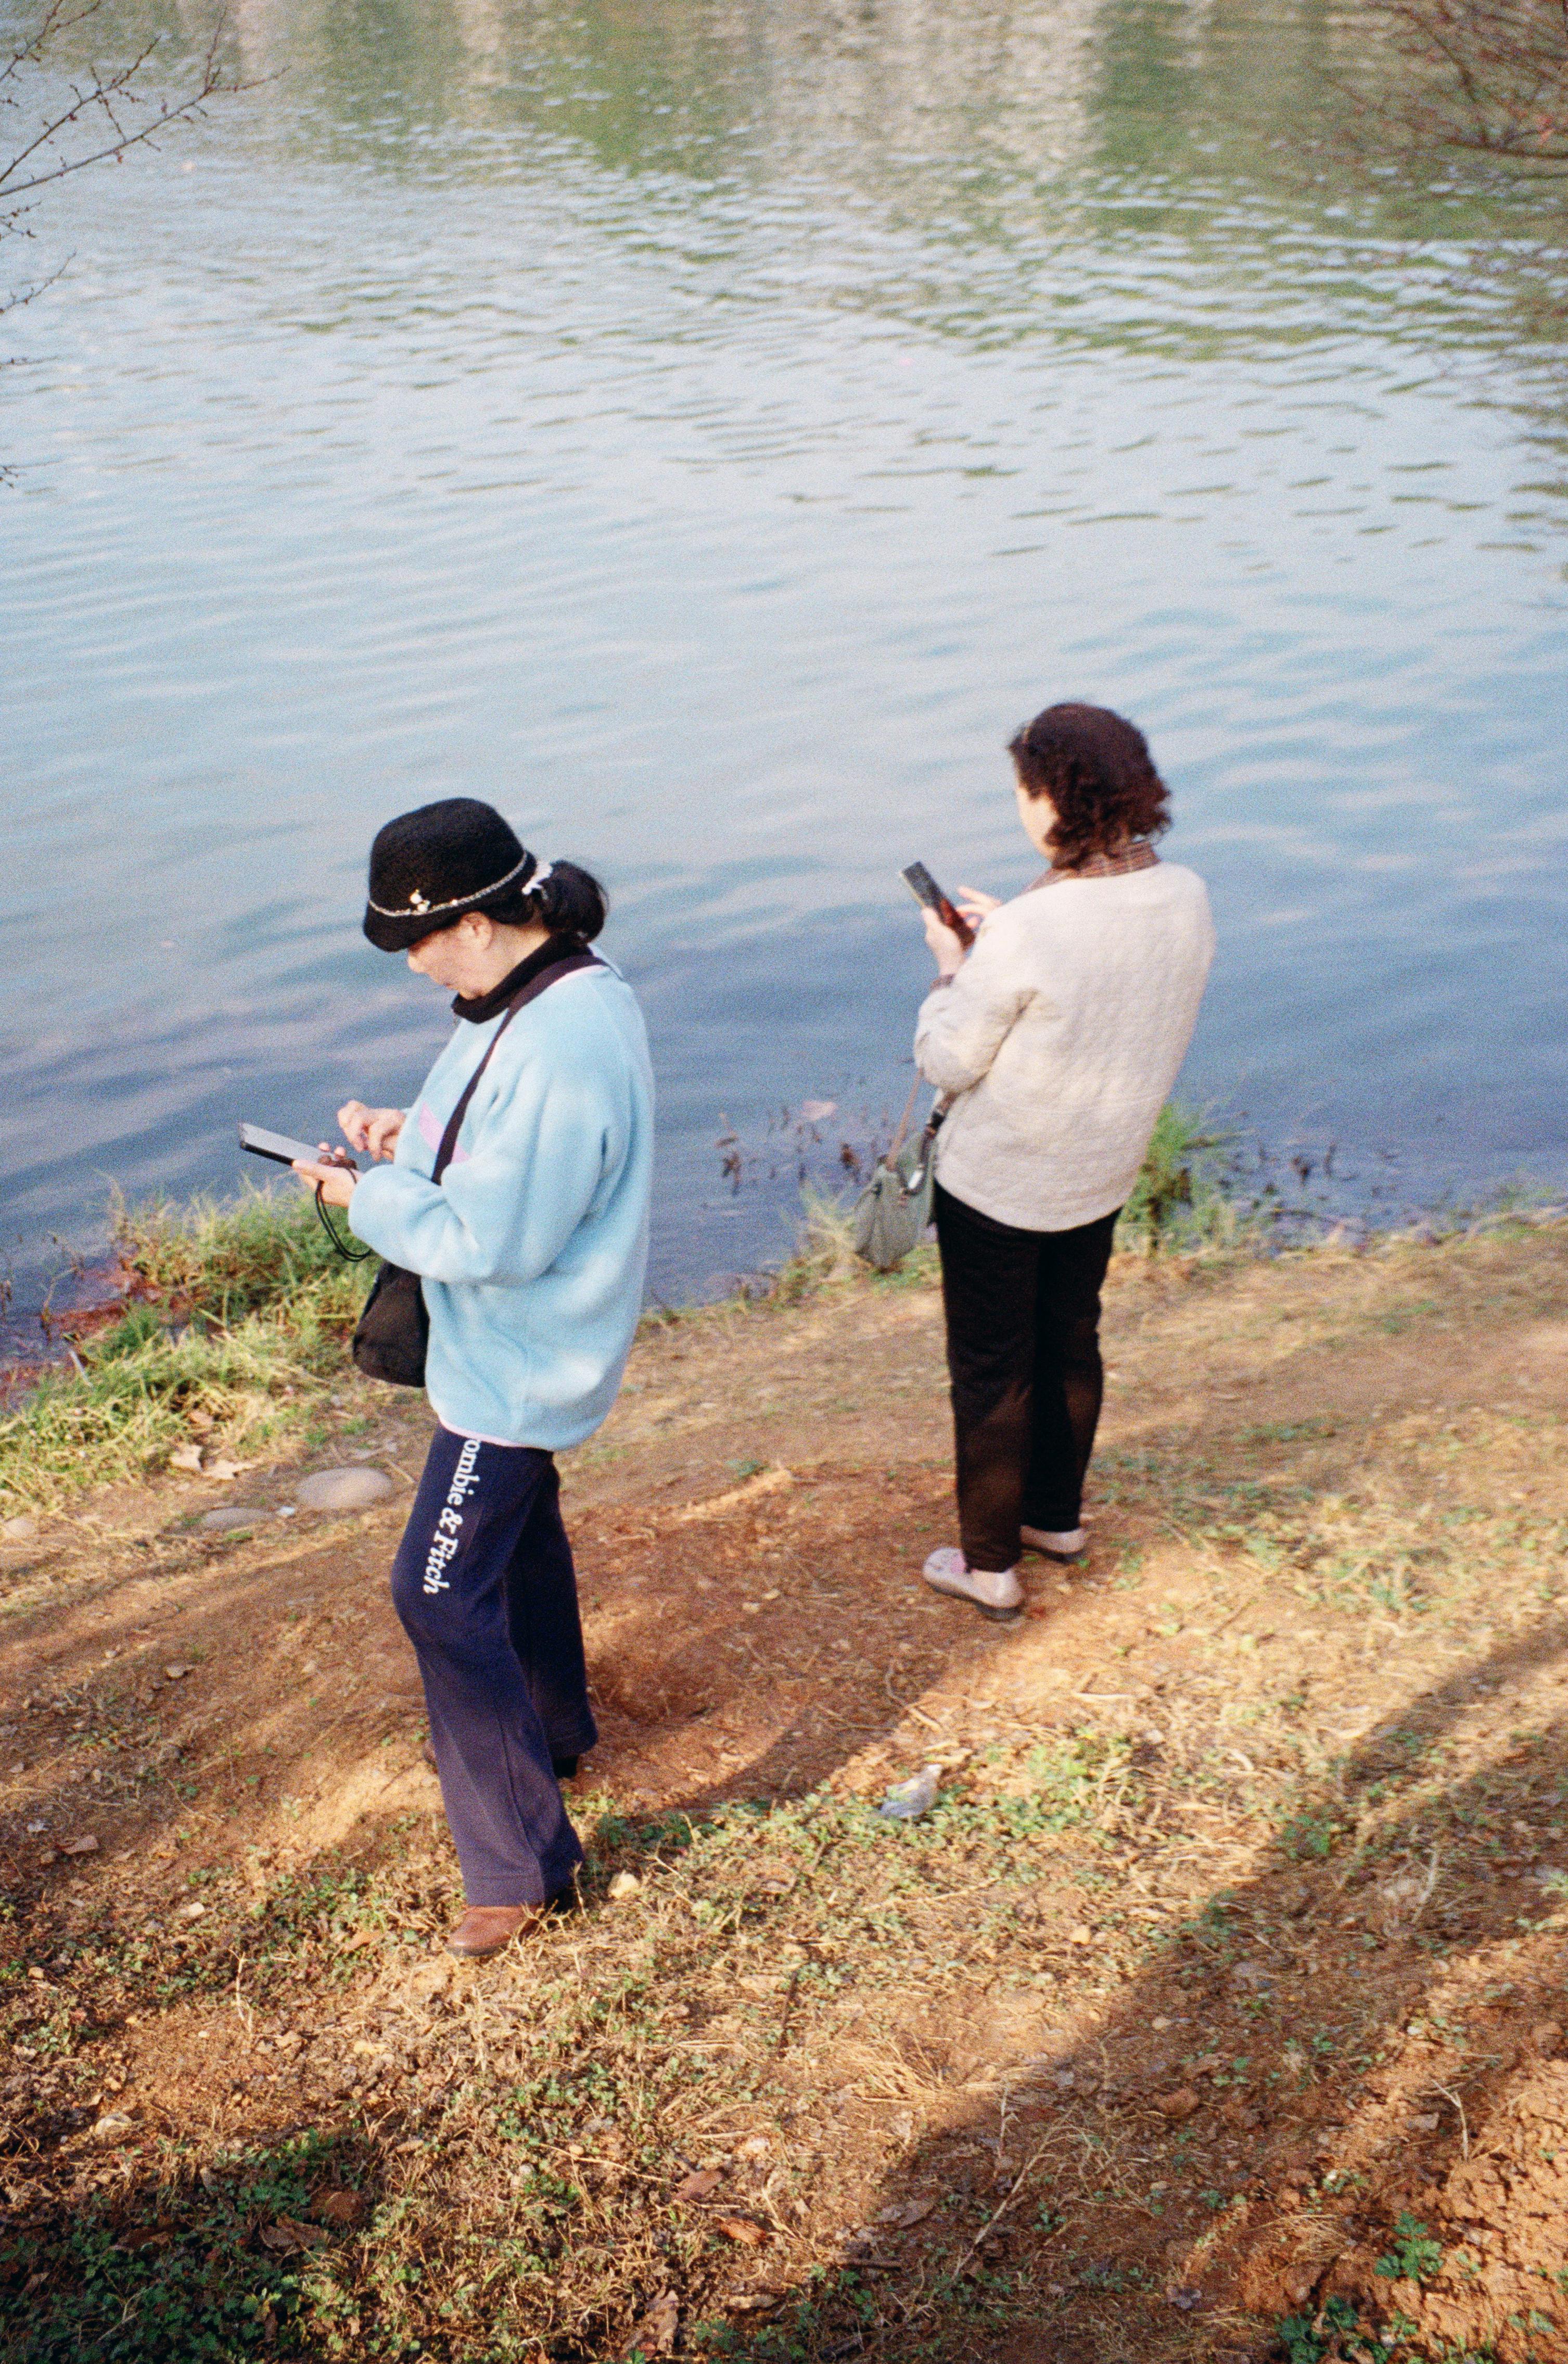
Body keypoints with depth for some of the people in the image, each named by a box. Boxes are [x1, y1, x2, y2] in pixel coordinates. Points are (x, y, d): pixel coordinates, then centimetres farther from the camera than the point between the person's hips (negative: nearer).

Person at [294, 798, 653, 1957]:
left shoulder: (558, 1053, -34)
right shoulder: (567, 985, -2)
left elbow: (492, 1242, -30)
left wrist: (371, 1197, -16)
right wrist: (414, 1132, 0)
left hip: (515, 1368, -10)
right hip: (524, 1346, 10)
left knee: (442, 1592, -4)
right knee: (520, 1528, 28)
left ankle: (521, 1861, 8)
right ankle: (553, 1727, 52)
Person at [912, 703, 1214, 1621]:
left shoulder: (1023, 936, -31)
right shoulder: (1187, 899, -12)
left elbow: (948, 1062, -18)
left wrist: (954, 967, -2)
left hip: (997, 1183, -6)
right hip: (1102, 1174, 6)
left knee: (991, 1371, 12)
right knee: (1071, 1344, 25)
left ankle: (990, 1563, 26)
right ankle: (1057, 1515, 44)